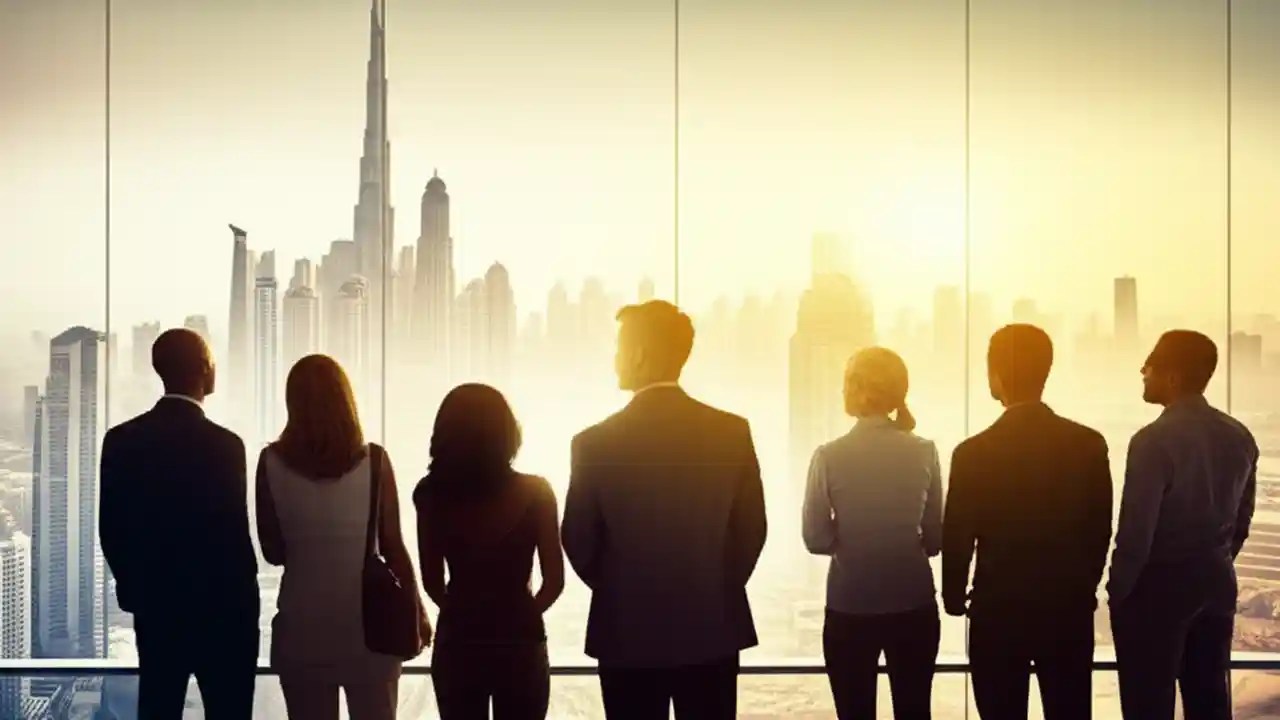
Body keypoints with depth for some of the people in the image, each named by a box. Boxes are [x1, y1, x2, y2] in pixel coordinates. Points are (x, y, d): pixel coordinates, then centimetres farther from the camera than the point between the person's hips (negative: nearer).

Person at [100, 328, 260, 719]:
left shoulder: (121, 440, 0)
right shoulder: (223, 444, -15)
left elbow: (111, 530, 4)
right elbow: (234, 534, -13)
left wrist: (136, 589, 16)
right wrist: (243, 598, 1)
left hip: (154, 606, 5)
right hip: (222, 609, -5)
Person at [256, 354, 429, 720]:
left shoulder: (272, 462, -5)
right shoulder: (374, 460, -7)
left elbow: (273, 551, 0)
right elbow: (393, 548, -4)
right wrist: (416, 612, 8)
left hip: (302, 625, 1)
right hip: (367, 621, 0)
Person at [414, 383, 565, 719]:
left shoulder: (432, 495, -5)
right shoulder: (534, 492, -9)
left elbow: (432, 582, 0)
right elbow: (554, 579, -4)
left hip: (457, 644, 2)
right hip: (519, 644, -1)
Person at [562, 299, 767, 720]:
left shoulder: (595, 442, -10)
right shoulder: (732, 432, -4)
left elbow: (579, 543, -2)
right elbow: (752, 530, 1)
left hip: (628, 633, -2)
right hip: (713, 629, 2)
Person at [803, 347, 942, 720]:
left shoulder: (829, 456, -10)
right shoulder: (924, 453, -4)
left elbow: (816, 538, -6)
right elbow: (935, 538, 2)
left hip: (850, 607, -2)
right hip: (913, 604, 2)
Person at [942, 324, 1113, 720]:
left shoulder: (974, 452, -13)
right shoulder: (1089, 444, -5)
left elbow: (957, 539, -6)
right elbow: (1100, 531, 4)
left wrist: (954, 597, 11)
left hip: (998, 611, -3)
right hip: (1070, 609, 3)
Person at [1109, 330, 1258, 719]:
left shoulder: (1154, 440, -19)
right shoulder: (1240, 437, 3)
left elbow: (1136, 529, -18)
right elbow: (1242, 519, 11)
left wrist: (1118, 591, -5)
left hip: (1158, 586, -7)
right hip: (1217, 582, 7)